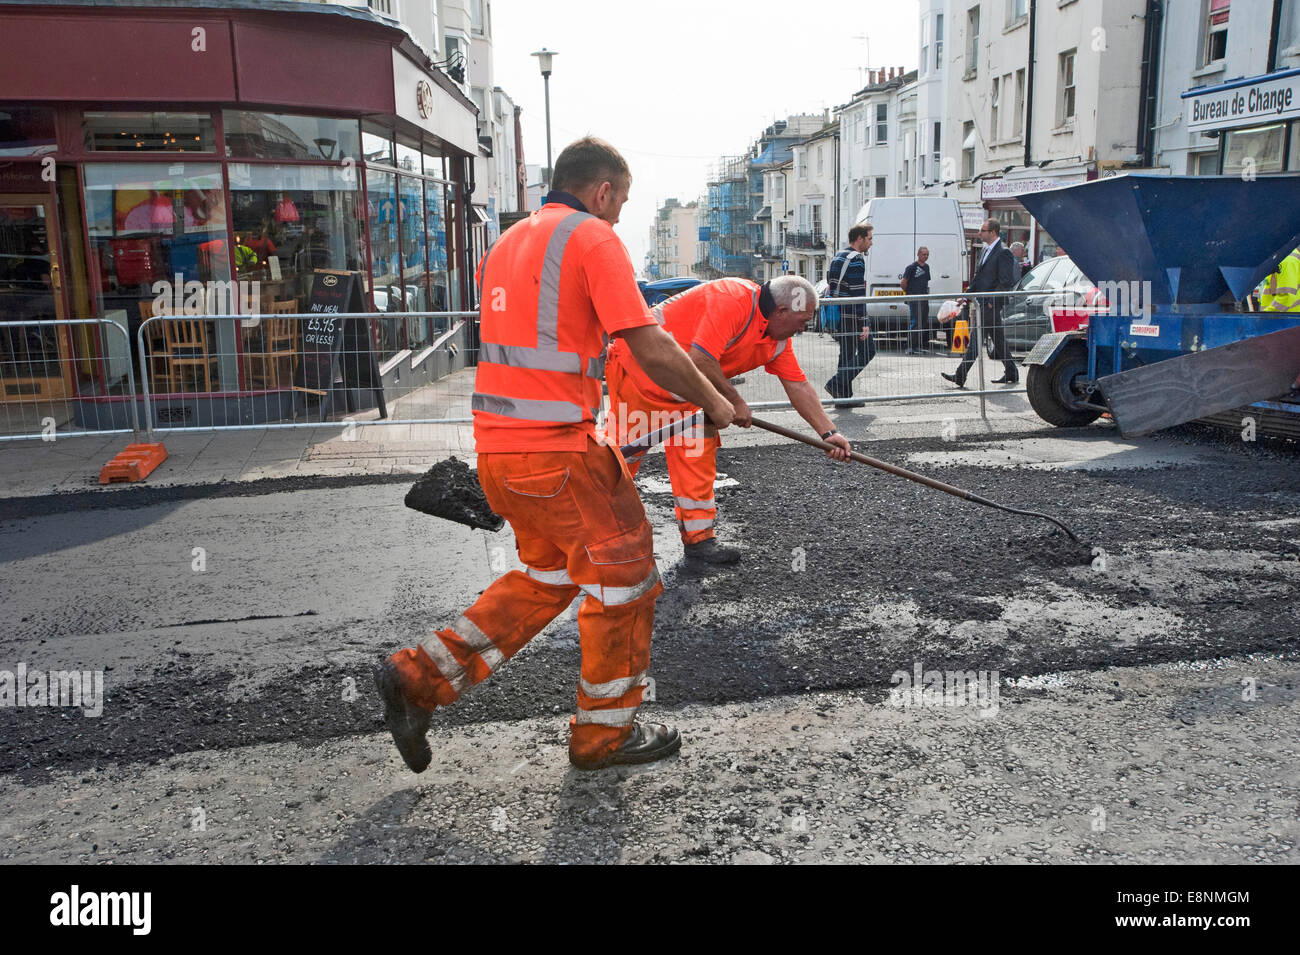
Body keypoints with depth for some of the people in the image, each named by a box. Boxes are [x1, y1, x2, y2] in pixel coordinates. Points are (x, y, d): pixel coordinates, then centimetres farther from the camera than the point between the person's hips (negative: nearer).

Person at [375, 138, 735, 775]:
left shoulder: (507, 242, 18)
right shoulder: (592, 236, -8)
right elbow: (651, 348, -13)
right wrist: (713, 400, 1)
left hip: (496, 444, 9)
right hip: (557, 451, -9)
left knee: (551, 572, 22)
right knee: (622, 571, 8)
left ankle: (421, 676, 19)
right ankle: (605, 730, 21)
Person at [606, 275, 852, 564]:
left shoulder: (778, 338, 1)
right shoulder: (733, 299, -28)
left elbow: (798, 386, 5)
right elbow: (700, 359, -33)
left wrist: (828, 433, -1)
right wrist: (734, 402, -21)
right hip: (639, 368, -8)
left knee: (698, 451, 2)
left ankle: (698, 537, 7)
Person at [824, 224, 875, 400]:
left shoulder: (837, 257, 18)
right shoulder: (856, 259, -12)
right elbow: (858, 294, -18)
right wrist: (864, 324, -20)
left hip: (836, 316, 10)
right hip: (850, 317, -10)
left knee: (846, 354, 13)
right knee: (868, 351, -4)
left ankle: (843, 394, 12)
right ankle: (837, 384, -11)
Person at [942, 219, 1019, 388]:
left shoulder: (1003, 252, -12)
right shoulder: (987, 250, 17)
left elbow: (1006, 282, -17)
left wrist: (991, 301, -18)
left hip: (991, 305, -10)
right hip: (982, 303, 10)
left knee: (976, 339, -9)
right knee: (998, 339, 15)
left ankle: (960, 376, -9)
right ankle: (1011, 374, 23)